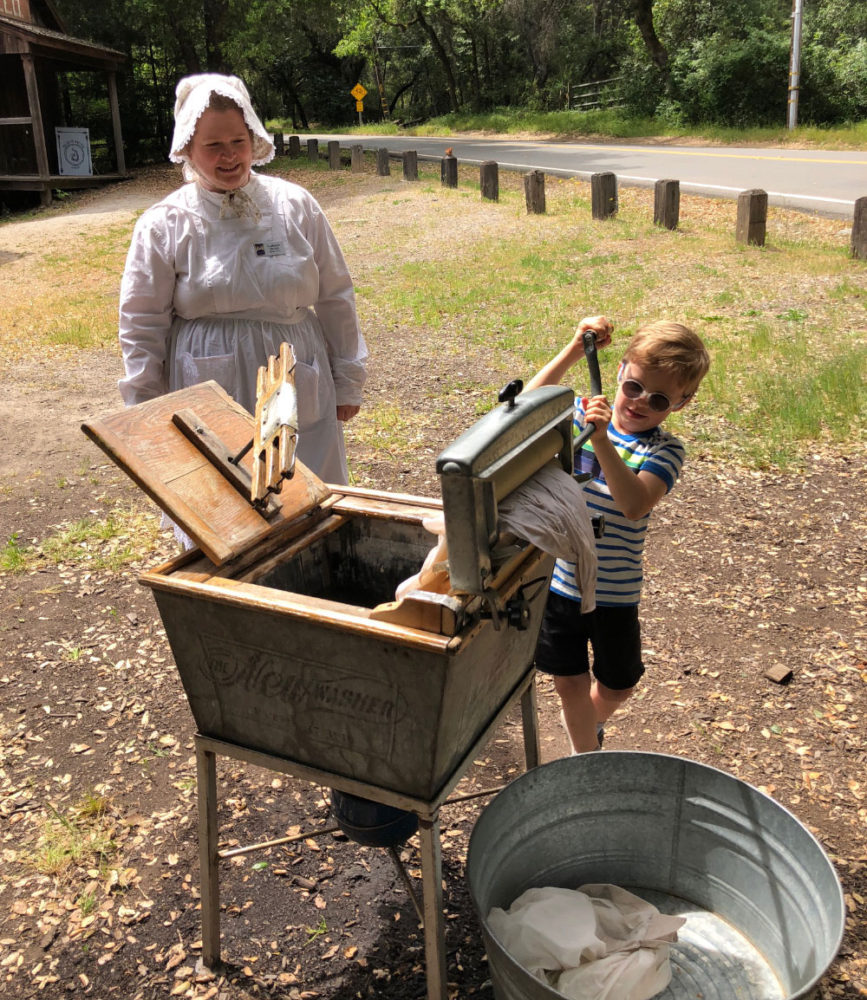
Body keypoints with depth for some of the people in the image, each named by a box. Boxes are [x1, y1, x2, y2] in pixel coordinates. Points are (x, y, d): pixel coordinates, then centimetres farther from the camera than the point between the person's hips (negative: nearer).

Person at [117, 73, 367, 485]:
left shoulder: (295, 205, 3)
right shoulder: (164, 225, -2)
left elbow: (335, 299, 8)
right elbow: (142, 326, 2)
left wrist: (347, 381, 10)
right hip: (208, 399, -1)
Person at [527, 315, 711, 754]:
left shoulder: (665, 450, -12)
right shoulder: (584, 414, -4)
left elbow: (634, 504, -30)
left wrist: (602, 441, -40)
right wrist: (573, 352, -26)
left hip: (614, 592, -1)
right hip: (558, 580, 1)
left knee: (618, 686, 19)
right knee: (569, 683, 14)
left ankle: (589, 723, 52)